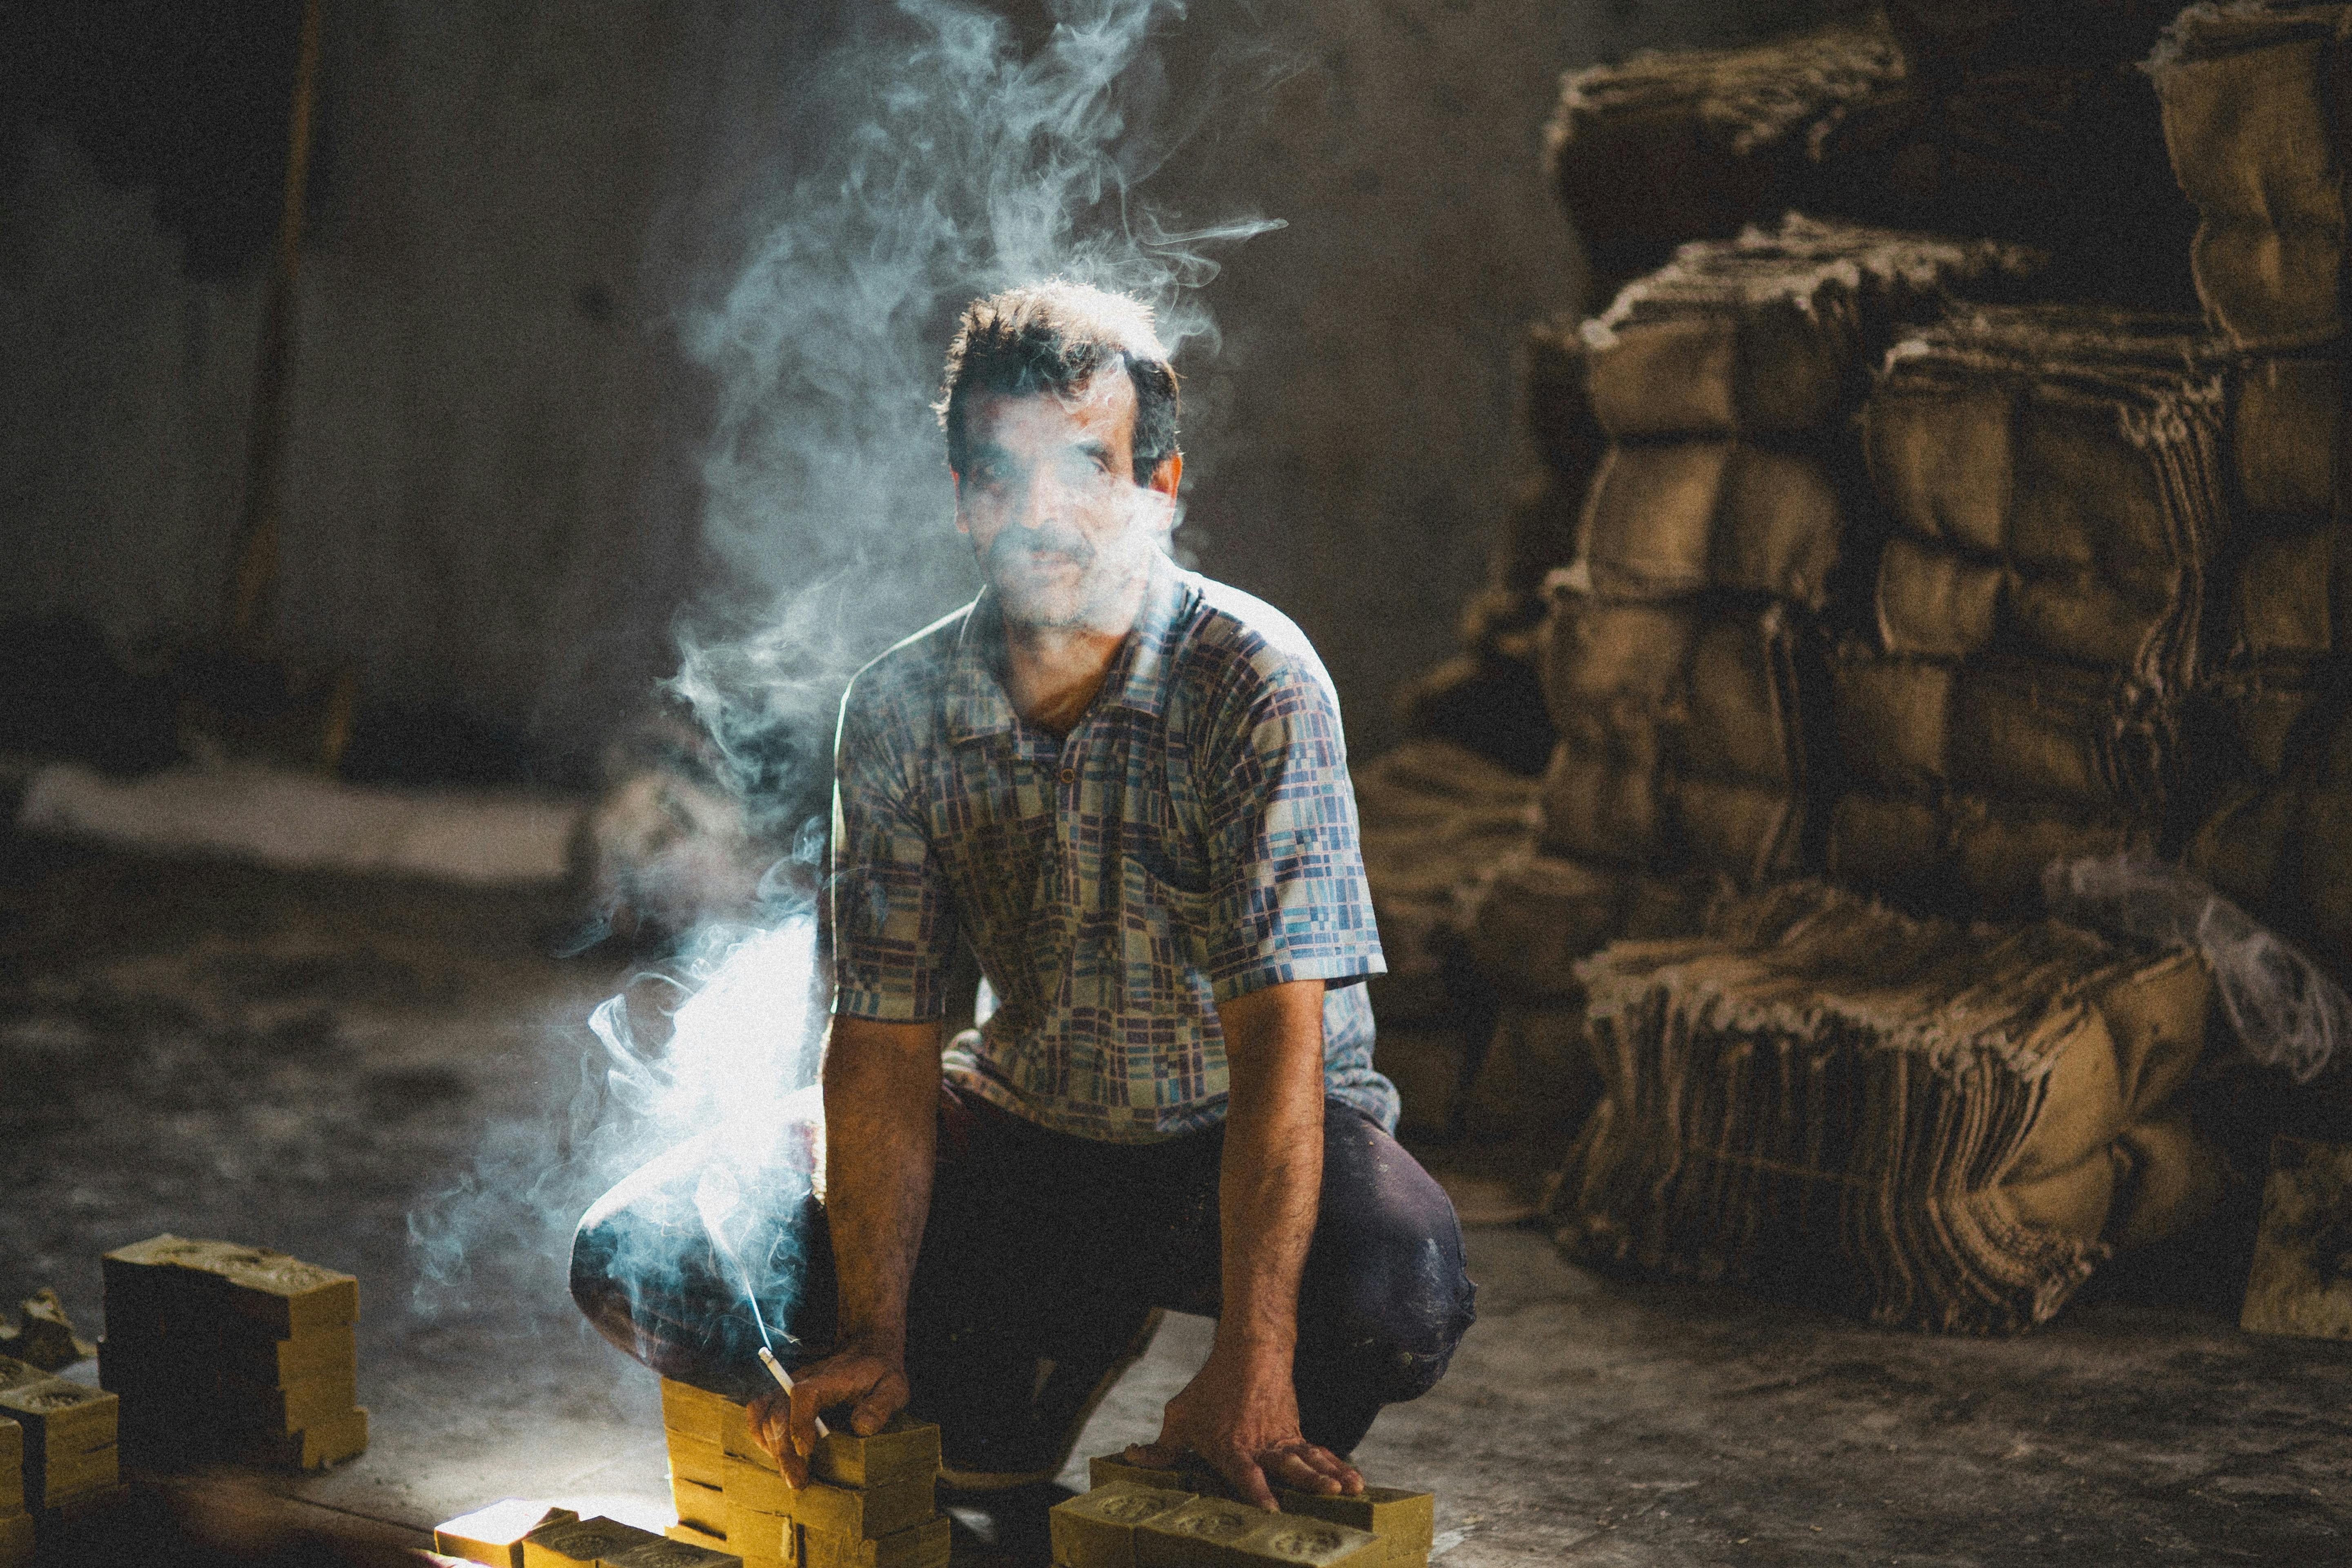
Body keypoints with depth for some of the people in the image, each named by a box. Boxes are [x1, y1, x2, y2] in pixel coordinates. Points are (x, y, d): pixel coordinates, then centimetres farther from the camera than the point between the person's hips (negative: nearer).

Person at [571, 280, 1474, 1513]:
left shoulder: (1255, 683, -22)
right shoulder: (897, 711, -10)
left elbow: (1280, 1032, -29)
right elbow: (886, 1039, -9)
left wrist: (1246, 1367, -37)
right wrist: (873, 1341, -20)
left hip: (1239, 1143, -3)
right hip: (1018, 1131, 4)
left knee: (1397, 1292, -38)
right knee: (640, 1268, -11)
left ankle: (1244, 1460, -1)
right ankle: (1053, 1349, 8)